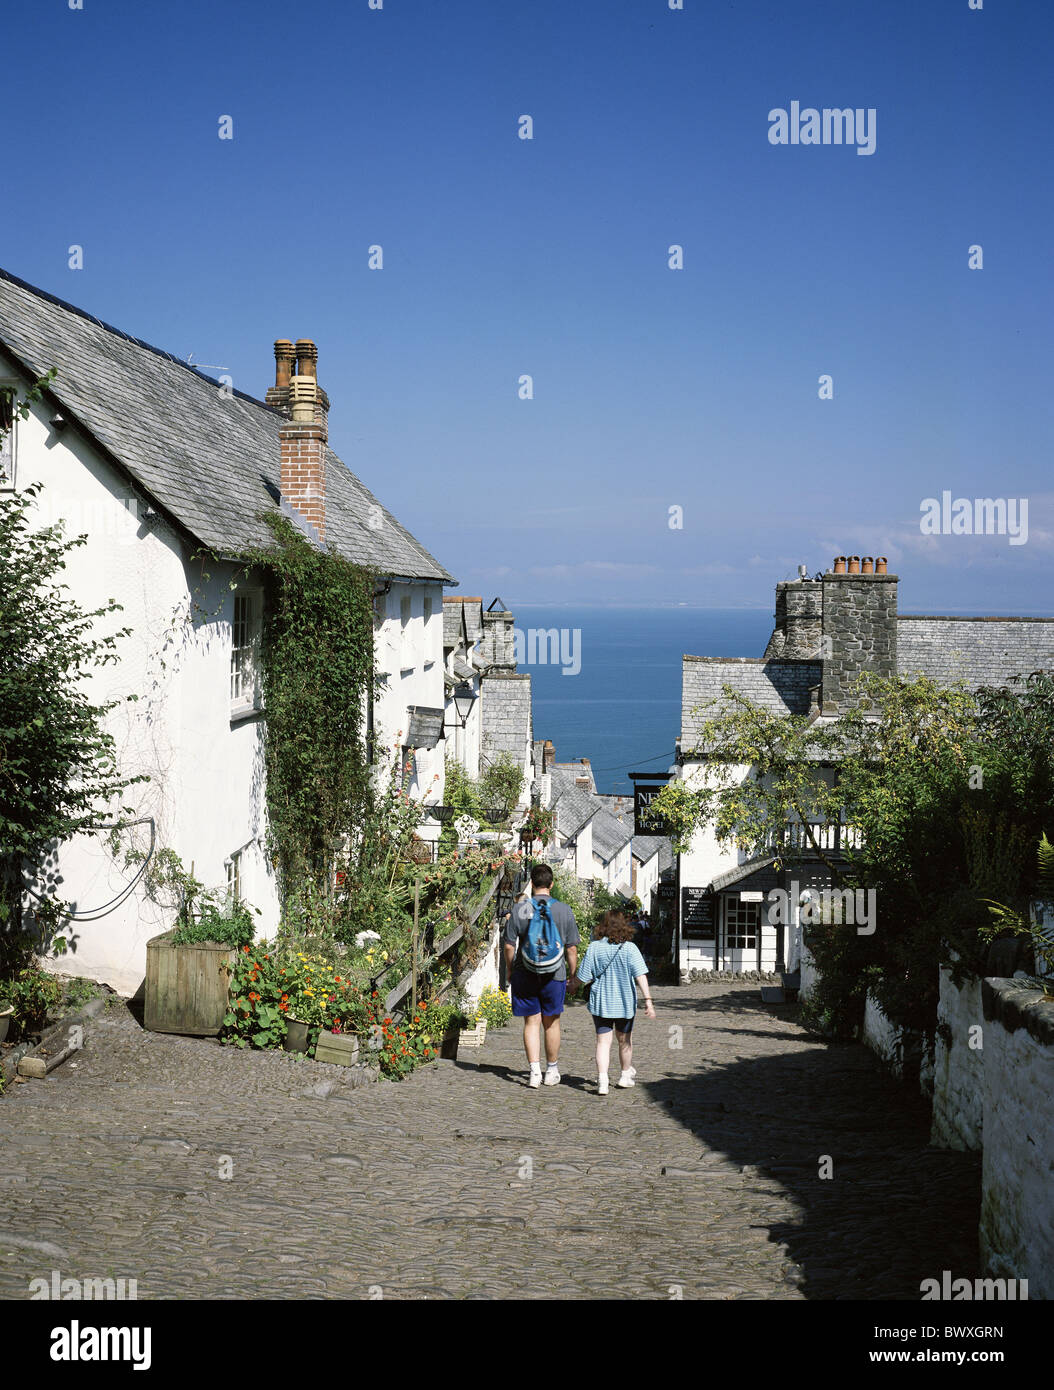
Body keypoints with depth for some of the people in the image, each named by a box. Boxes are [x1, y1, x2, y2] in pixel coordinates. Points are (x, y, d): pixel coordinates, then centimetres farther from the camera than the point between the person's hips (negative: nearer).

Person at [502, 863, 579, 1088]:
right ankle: (552, 1071, 21)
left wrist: (509, 970, 11)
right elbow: (571, 948, -1)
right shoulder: (564, 910, -4)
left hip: (524, 975, -1)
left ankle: (534, 1070, -2)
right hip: (555, 976, 1)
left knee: (531, 1023, 6)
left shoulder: (519, 909, -7)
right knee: (551, 1023, 12)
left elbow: (510, 945, -4)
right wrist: (574, 975, 11)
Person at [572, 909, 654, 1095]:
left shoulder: (594, 948, -7)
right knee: (625, 1040, 18)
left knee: (603, 1041, 1)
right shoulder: (629, 948, -10)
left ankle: (602, 1080, -13)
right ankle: (625, 1075, 34)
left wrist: (572, 983, 17)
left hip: (600, 1003, 0)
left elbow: (583, 976, -3)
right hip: (625, 1003, 0)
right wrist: (648, 1000, -16)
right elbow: (640, 976, -16)